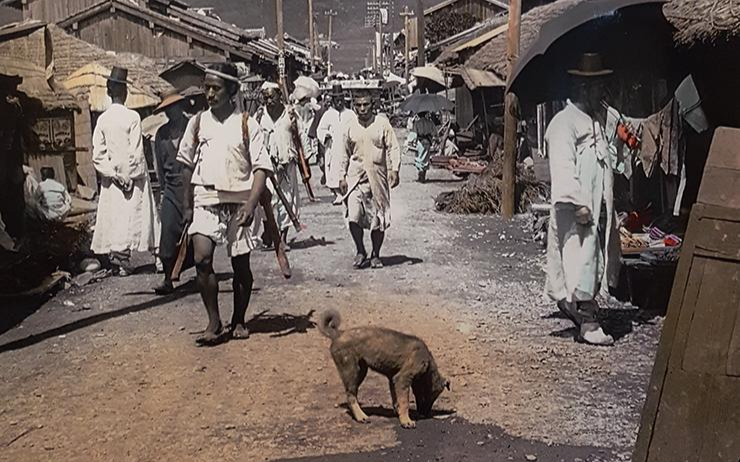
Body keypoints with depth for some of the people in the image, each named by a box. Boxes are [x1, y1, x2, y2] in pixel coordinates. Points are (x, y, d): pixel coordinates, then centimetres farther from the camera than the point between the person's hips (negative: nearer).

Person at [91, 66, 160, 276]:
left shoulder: (102, 119, 3)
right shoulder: (132, 117, -11)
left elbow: (97, 154, 1)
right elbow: (136, 152, -13)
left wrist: (112, 174, 1)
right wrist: (129, 177, -7)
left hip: (111, 177, 5)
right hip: (132, 175, -5)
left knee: (113, 216, 9)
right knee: (130, 216, 0)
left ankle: (114, 253, 11)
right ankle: (122, 258, 0)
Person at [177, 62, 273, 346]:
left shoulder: (247, 125, -3)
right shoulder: (197, 123, 6)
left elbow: (261, 168, -7)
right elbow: (187, 166, 13)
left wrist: (250, 205, -18)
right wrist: (187, 205, 10)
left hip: (238, 203, -1)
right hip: (205, 201, 2)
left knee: (241, 264, 6)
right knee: (202, 260, -14)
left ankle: (238, 322, 23)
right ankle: (214, 324, -5)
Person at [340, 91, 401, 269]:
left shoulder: (382, 123, 0)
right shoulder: (350, 126, 7)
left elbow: (393, 148, -2)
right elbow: (346, 154, 15)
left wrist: (394, 170, -13)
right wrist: (343, 177, 11)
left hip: (378, 177, -1)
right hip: (356, 176, 1)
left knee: (378, 219, 4)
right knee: (353, 216, -11)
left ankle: (375, 255, 20)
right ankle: (360, 252, 7)